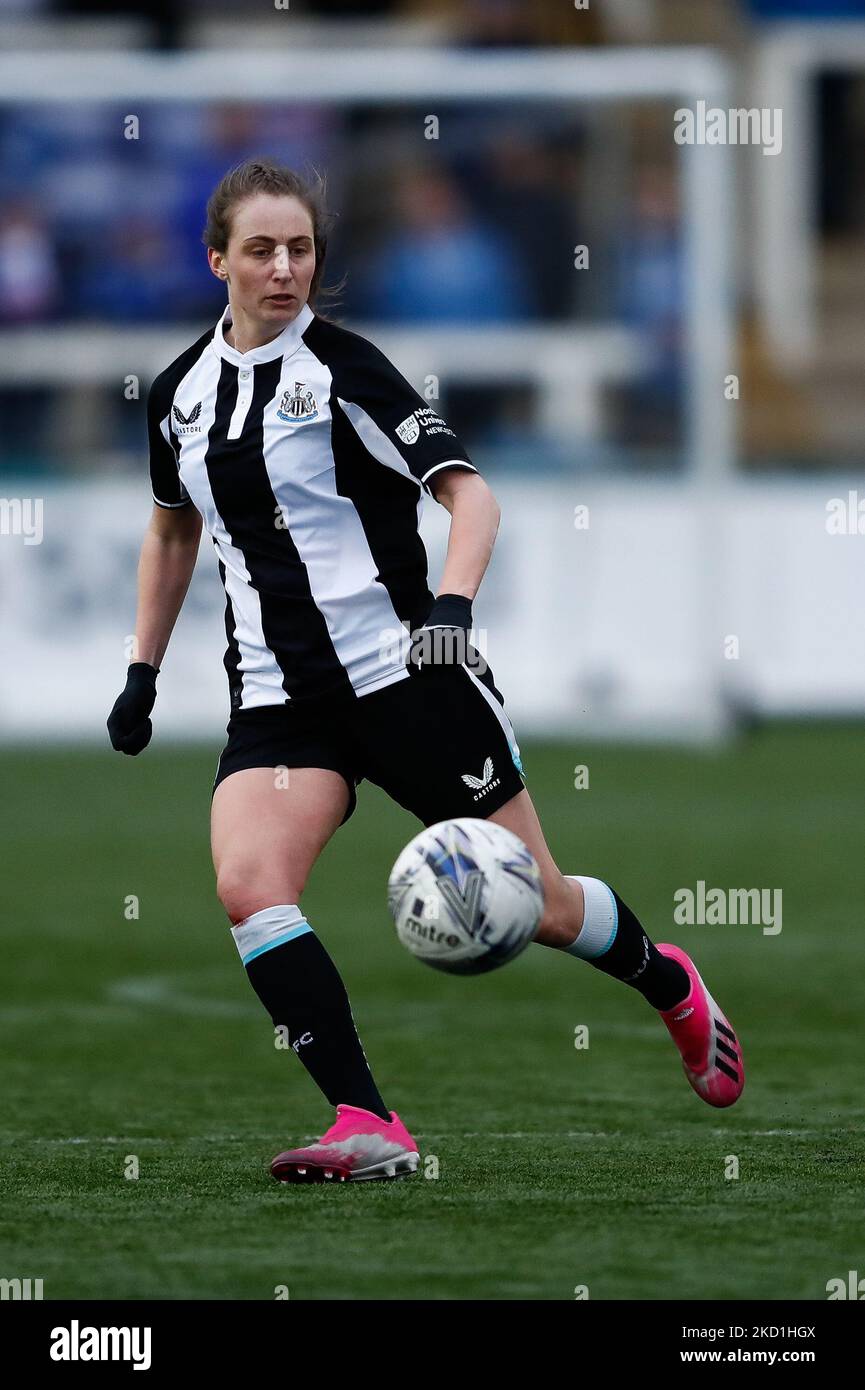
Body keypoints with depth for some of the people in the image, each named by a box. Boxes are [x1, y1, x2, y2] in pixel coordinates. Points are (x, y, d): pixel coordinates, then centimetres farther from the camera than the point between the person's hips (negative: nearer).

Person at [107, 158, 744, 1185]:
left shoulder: (341, 367, -7)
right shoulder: (180, 391, 8)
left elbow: (468, 491, -13)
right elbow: (172, 532, 26)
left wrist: (452, 604, -30)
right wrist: (144, 671, 21)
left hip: (404, 671, -4)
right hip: (277, 695, 4)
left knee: (535, 909, 2)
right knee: (247, 887, -24)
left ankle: (669, 983, 36)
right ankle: (366, 1128, -23)